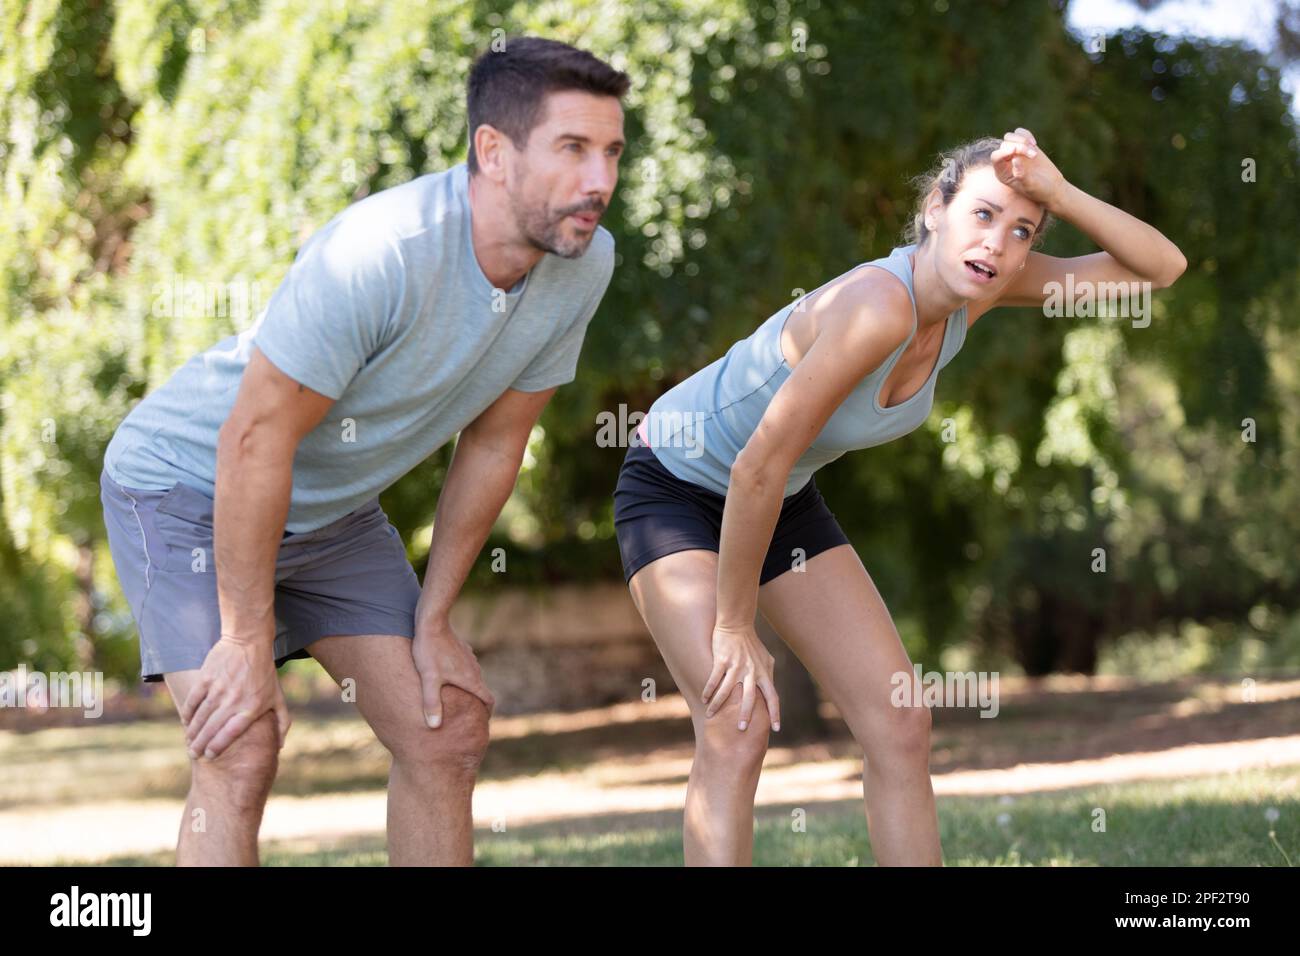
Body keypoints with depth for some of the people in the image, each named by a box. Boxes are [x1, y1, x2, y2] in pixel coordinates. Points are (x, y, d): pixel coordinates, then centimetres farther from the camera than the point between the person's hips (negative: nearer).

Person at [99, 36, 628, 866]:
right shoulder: (380, 257, -36)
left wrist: (433, 620, 2)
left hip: (333, 511, 7)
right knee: (242, 748, -20)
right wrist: (249, 643, -24)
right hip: (188, 482, -7)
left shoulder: (585, 261, -14)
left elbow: (493, 443, -2)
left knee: (448, 729, 4)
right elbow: (255, 439, -29)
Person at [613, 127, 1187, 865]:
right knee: (738, 728, -23)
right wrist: (735, 626, -21)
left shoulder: (977, 289, -14)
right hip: (676, 490, -8)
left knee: (901, 728, 1)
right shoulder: (879, 305, -36)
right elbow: (758, 467, -31)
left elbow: (1161, 267, -10)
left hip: (785, 500, 8)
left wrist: (1061, 193, -28)